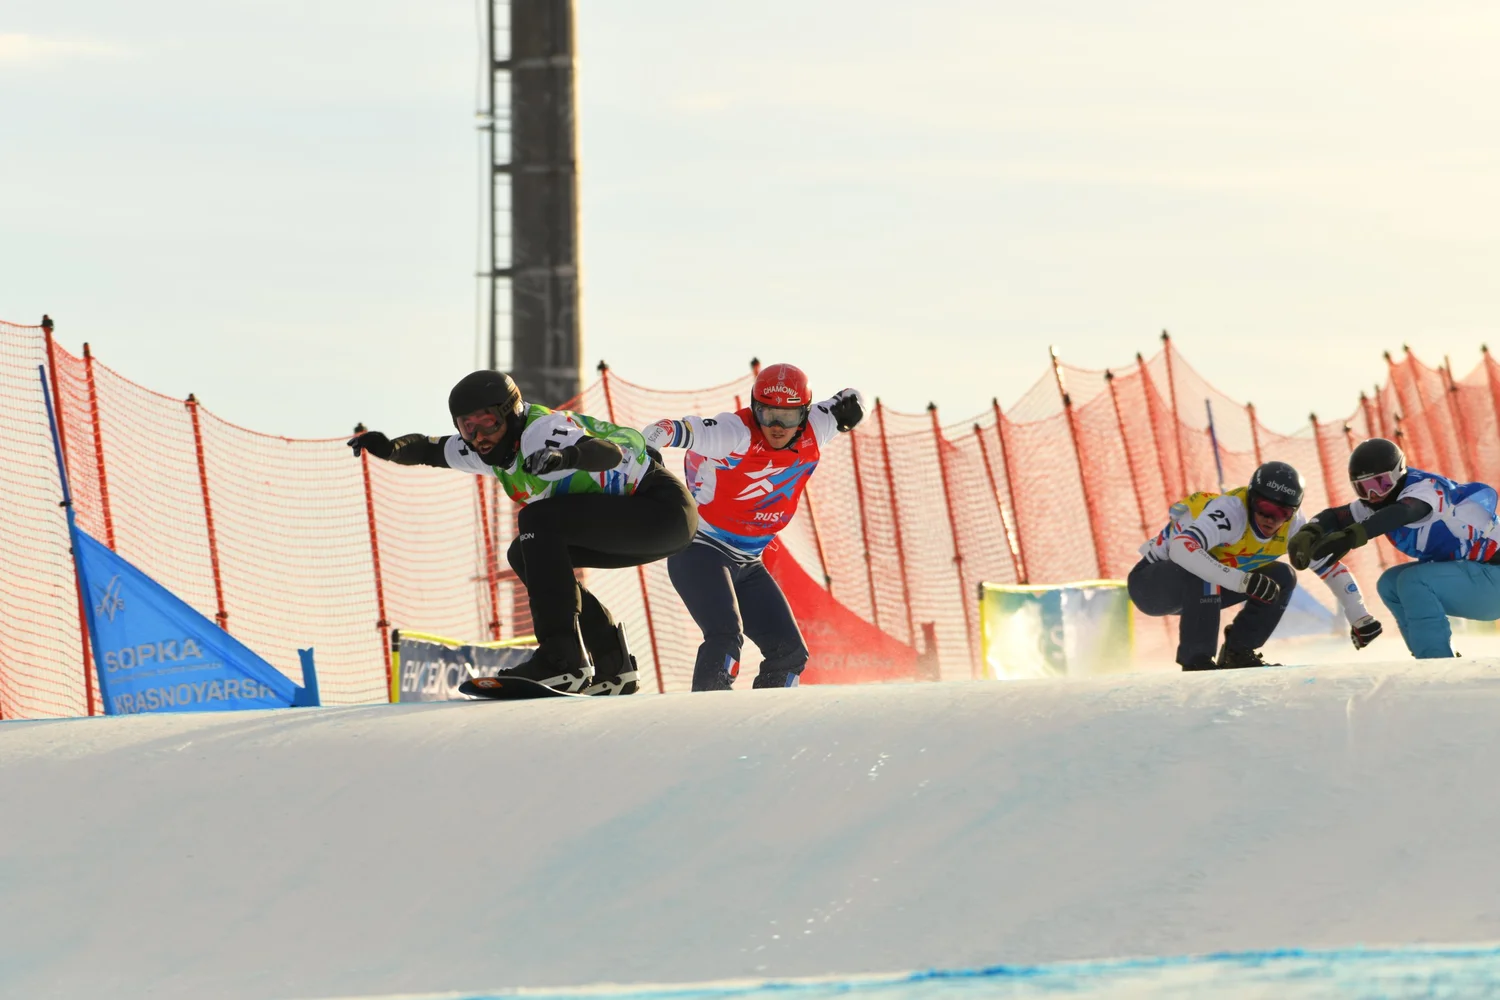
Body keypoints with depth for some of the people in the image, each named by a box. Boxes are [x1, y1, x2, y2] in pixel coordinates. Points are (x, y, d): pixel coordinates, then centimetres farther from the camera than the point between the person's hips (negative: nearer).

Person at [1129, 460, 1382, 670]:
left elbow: (1331, 567, -1)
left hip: (1196, 591, 7)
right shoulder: (1230, 511, -34)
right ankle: (1195, 660, -25)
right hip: (1151, 583, -7)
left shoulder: (1292, 526, -11)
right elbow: (1181, 548, -50)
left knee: (1282, 577, -4)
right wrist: (1242, 580, -55)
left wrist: (1359, 618, -7)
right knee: (1202, 574, -38)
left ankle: (1236, 653, 3)